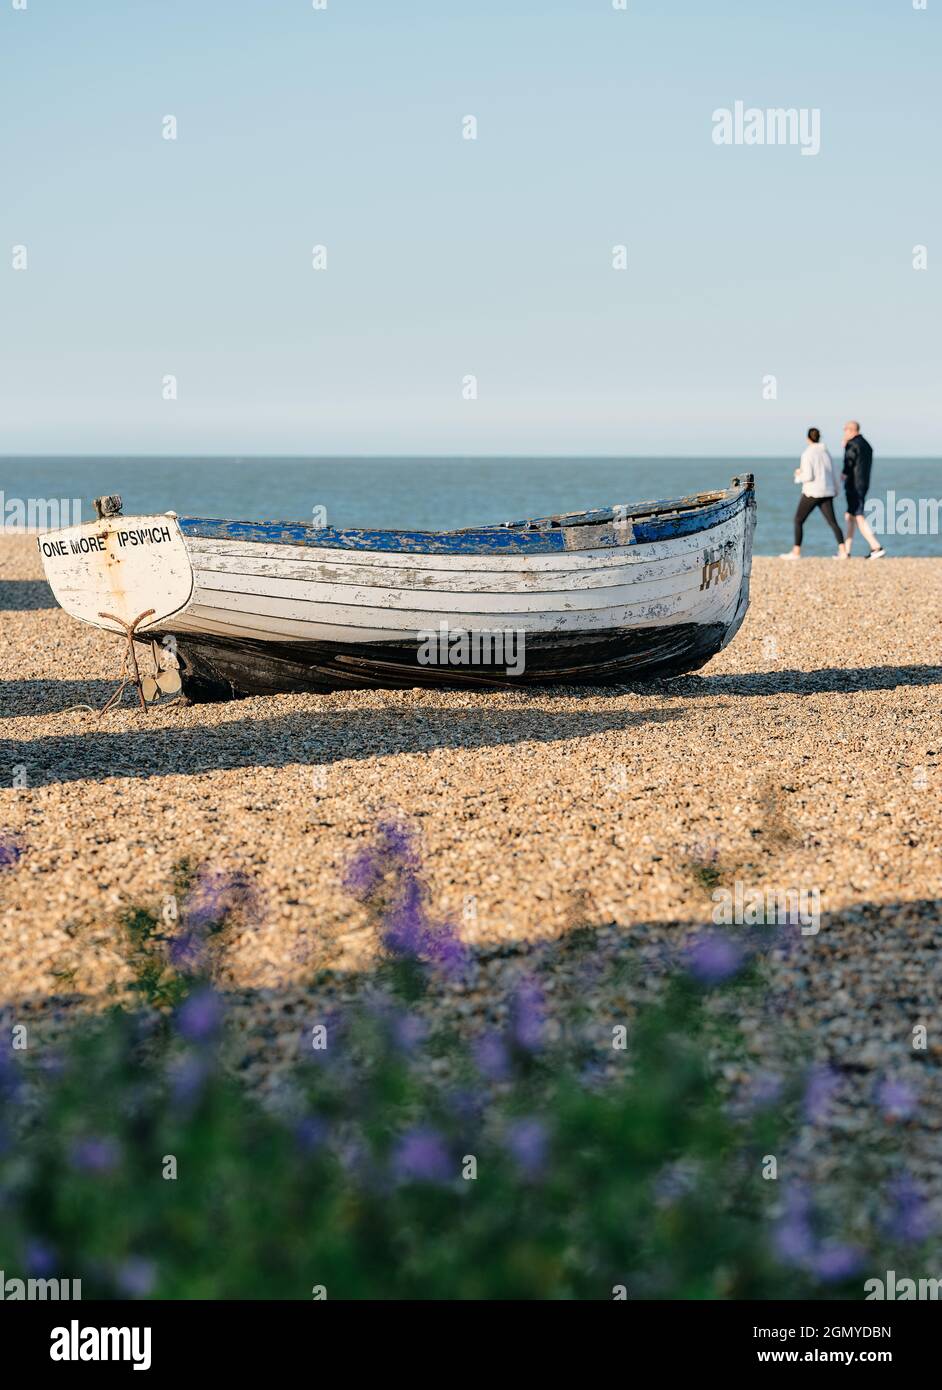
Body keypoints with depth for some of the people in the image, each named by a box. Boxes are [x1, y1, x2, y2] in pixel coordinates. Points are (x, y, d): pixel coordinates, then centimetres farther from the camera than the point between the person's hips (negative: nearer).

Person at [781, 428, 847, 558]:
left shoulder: (807, 454, -12)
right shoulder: (826, 453, 9)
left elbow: (808, 476, -19)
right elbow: (834, 474, 15)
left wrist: (799, 474, 3)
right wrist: (836, 490, 30)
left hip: (812, 492, -6)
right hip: (826, 493, 6)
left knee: (798, 520, 6)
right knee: (832, 522, 5)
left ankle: (796, 552, 4)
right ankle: (842, 551, -7)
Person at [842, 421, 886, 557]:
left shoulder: (852, 444, -12)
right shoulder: (866, 445, 16)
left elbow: (848, 466, -15)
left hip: (854, 485, -10)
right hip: (864, 484, 10)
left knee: (859, 518, -11)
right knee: (849, 516, 15)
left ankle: (877, 548, -19)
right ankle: (846, 552, 16)